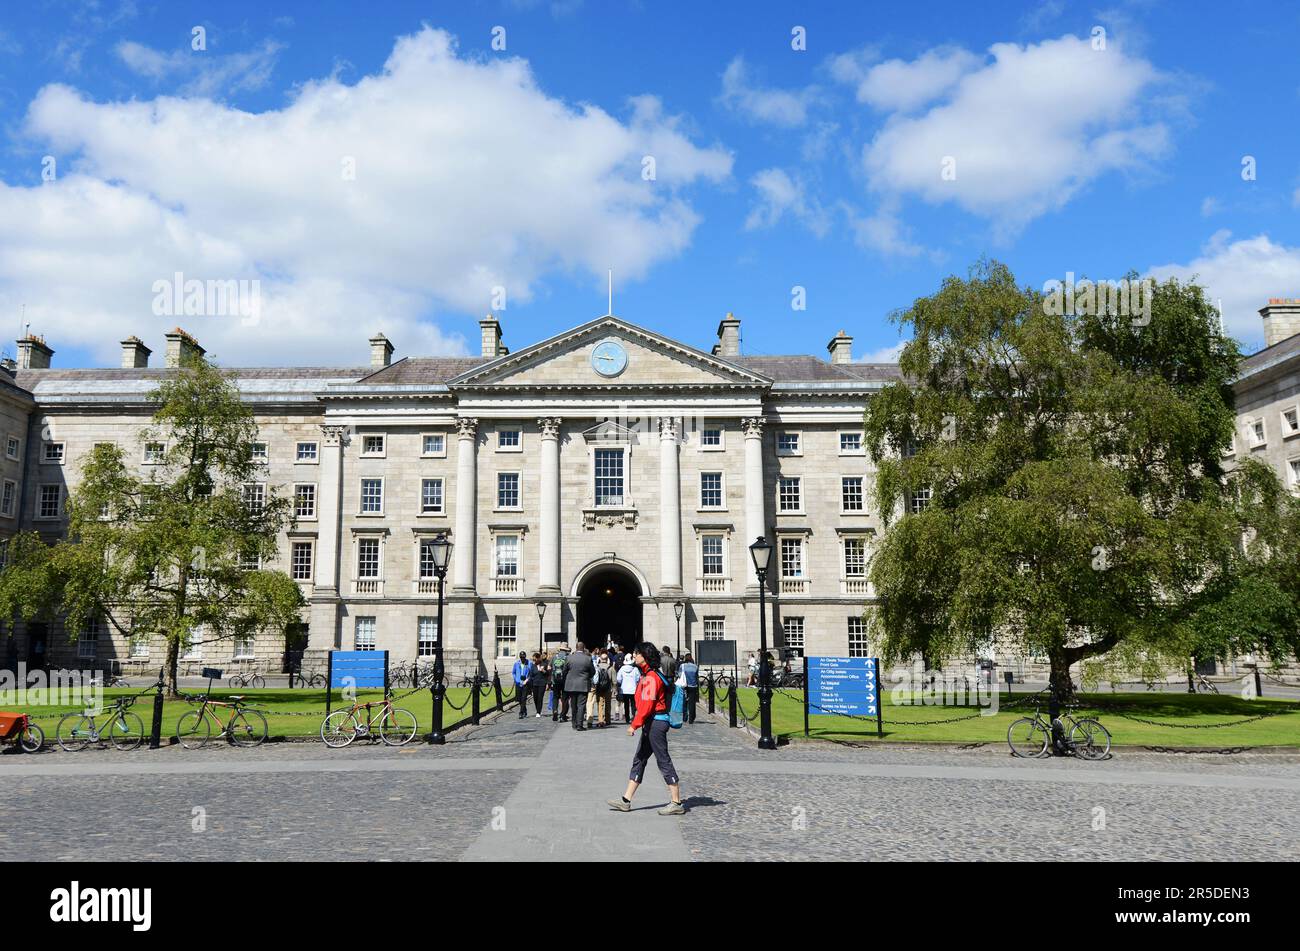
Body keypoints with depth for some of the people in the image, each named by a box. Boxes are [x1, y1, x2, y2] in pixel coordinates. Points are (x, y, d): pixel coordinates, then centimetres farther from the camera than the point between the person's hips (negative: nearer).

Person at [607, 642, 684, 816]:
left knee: (664, 762, -4)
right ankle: (626, 801, 17)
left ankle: (677, 804, 2)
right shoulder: (647, 675, 14)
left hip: (655, 723, -11)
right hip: (651, 723, 11)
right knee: (639, 760, 12)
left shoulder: (651, 677, -17)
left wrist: (634, 725, -19)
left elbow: (647, 705, -22)